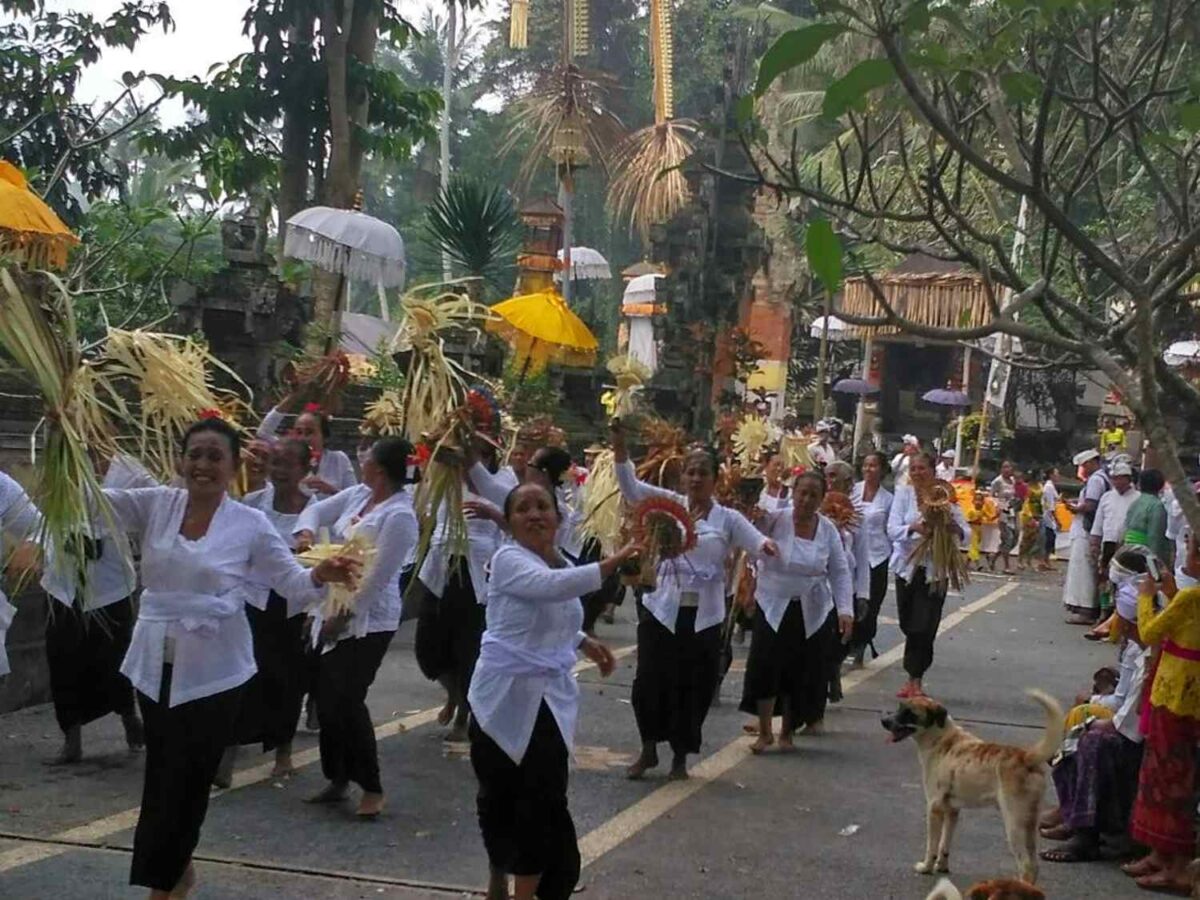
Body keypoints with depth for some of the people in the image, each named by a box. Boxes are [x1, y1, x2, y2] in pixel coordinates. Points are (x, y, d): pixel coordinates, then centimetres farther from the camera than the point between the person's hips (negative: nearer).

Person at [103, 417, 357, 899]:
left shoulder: (251, 524, -5)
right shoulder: (155, 504, 1)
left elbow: (292, 581, -5)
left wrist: (321, 575, -28)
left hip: (212, 671, -3)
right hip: (155, 663, 3)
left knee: (186, 779, 4)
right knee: (163, 773, 16)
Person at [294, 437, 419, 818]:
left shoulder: (399, 516, -20)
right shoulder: (359, 494, 5)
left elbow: (376, 577, -21)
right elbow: (317, 510, 15)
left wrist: (343, 616, -16)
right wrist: (305, 532, -8)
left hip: (368, 619, -8)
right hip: (334, 611, 8)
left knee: (348, 701, -9)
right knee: (326, 697, 11)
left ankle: (372, 789, 4)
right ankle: (338, 779, 25)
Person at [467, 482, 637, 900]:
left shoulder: (566, 565, 10)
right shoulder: (508, 560, -13)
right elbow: (550, 585, -35)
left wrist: (583, 642, 12)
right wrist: (614, 562, -41)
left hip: (550, 698, 5)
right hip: (504, 696, -5)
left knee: (544, 804, -3)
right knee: (500, 797, 10)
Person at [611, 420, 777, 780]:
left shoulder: (727, 518, 2)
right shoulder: (669, 504, 4)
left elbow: (754, 540, -11)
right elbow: (631, 487, -7)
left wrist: (767, 546, -36)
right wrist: (620, 448, -22)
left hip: (704, 616, 0)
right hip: (662, 610, 0)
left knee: (694, 687, 5)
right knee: (650, 681, 2)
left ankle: (680, 757, 22)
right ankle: (648, 750, 23)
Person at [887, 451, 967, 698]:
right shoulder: (904, 493, 1)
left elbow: (965, 532, -3)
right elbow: (892, 529, -9)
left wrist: (955, 528, -26)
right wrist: (914, 528, -28)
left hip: (935, 569, -1)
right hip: (908, 566, 1)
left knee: (925, 627, -6)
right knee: (909, 626, 7)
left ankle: (915, 679, 2)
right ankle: (915, 680, 21)